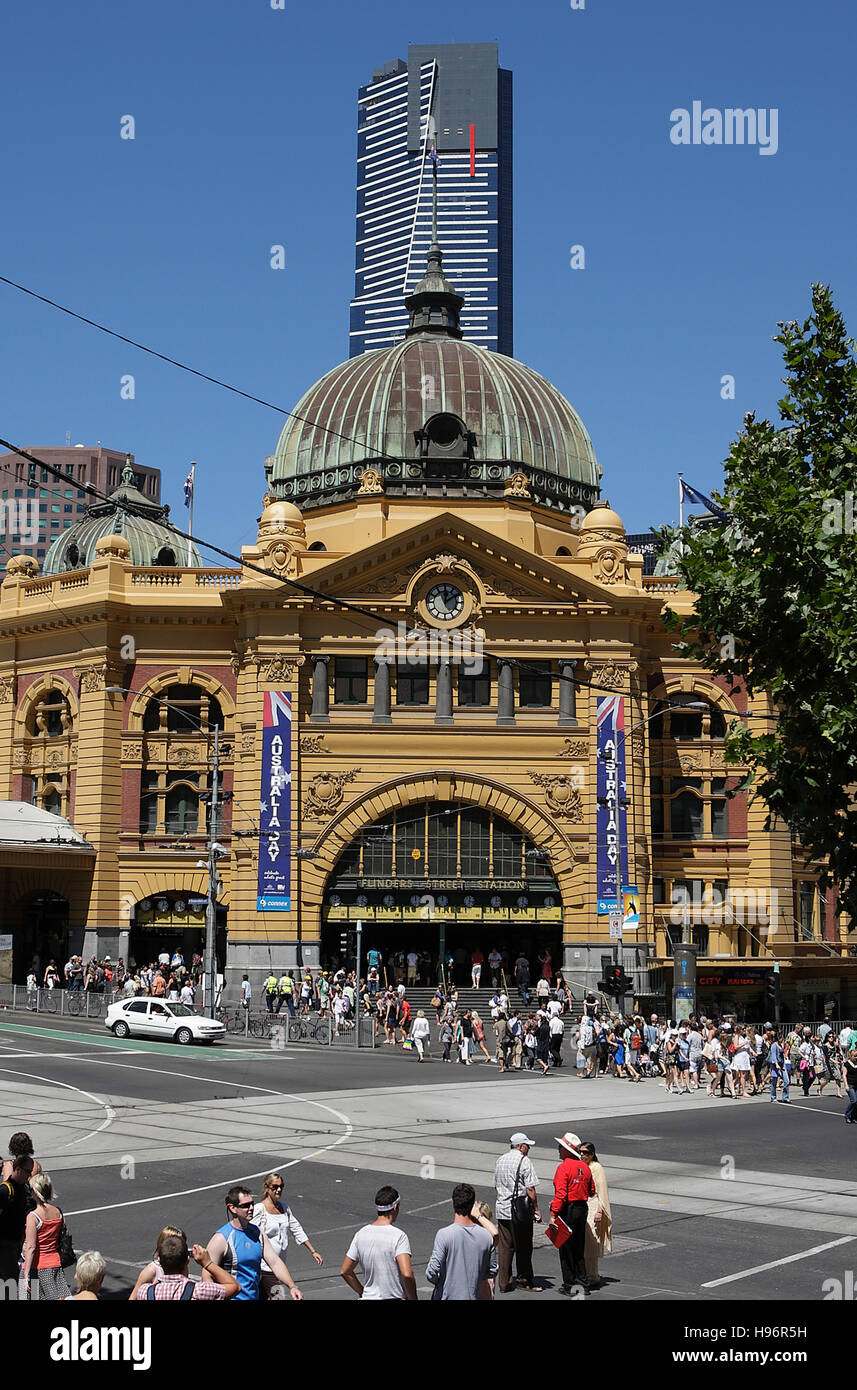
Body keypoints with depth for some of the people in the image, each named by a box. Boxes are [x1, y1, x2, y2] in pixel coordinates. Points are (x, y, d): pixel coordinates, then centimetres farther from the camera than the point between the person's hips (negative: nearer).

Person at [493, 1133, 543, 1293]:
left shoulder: (500, 1161, 12)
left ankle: (504, 1283, 9)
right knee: (524, 1247, 6)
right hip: (521, 1211, -6)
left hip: (502, 1209, 6)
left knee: (504, 1247, 8)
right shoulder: (524, 1161, -10)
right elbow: (530, 1189, -12)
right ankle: (524, 1280, 14)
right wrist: (536, 1209, -6)